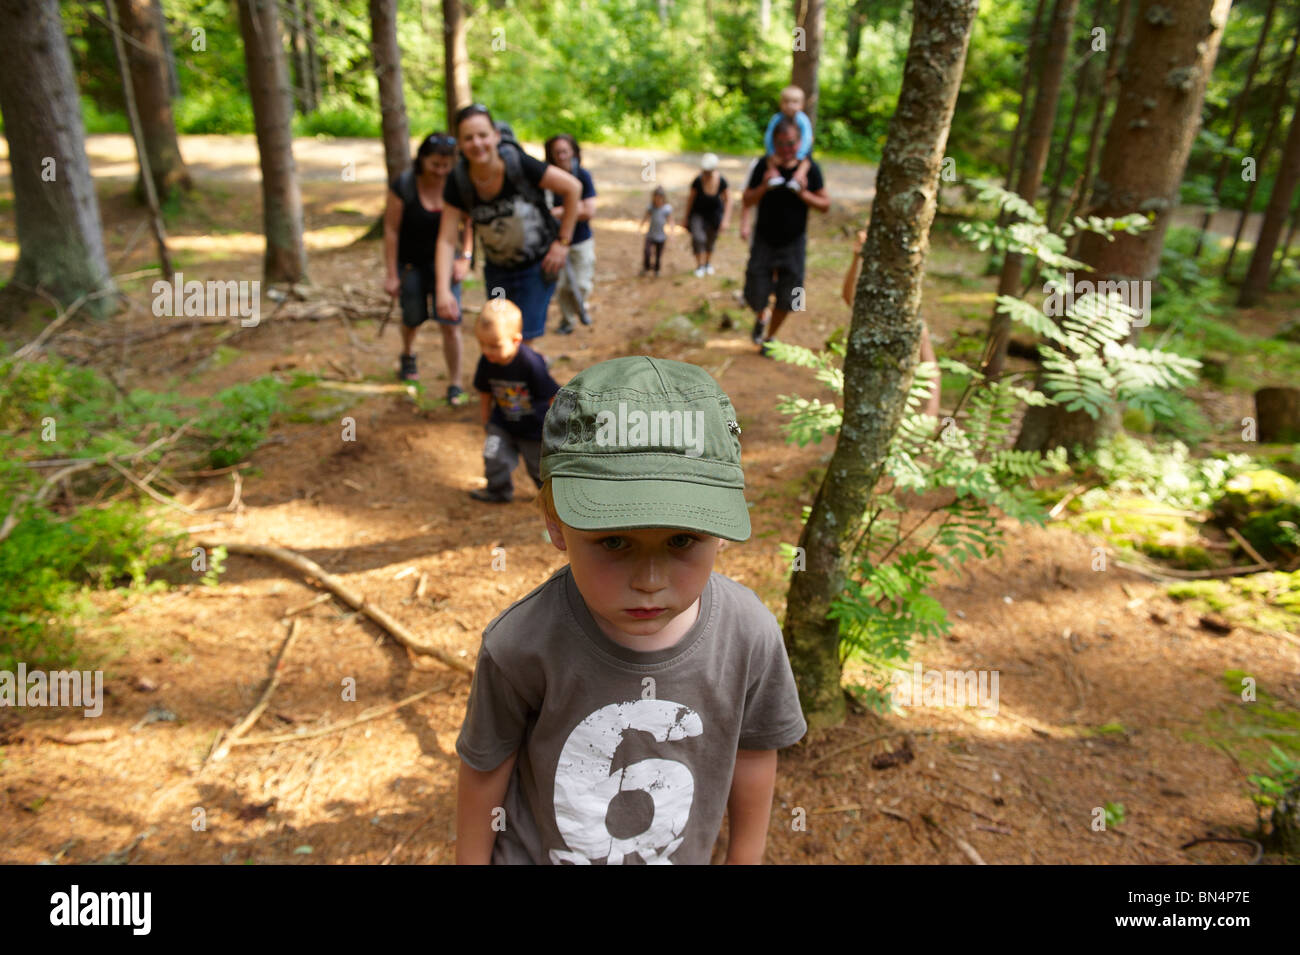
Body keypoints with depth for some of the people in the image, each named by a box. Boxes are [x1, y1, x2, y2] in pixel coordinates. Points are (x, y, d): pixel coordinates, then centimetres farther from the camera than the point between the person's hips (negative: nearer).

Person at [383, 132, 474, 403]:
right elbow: (391, 230, -13)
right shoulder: (403, 186, -17)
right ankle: (407, 356, 50)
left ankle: (455, 386, 0)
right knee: (413, 318, 15)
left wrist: (465, 258, -12)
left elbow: (468, 225, 0)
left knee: (450, 323, -9)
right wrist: (391, 275, -13)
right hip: (410, 262, 0)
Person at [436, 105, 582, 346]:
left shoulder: (518, 163, -23)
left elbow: (572, 188, -13)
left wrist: (563, 241, -12)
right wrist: (443, 290, -22)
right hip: (497, 269, 4)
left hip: (537, 265, -4)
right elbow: (446, 240, -12)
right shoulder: (458, 181, -13)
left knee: (522, 341, -7)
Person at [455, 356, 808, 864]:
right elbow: (484, 769, -12)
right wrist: (471, 858, 1)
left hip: (680, 853, 2)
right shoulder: (522, 646, -30)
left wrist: (745, 856, 6)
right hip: (535, 852, -1)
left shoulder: (751, 635, -24)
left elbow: (752, 755, -7)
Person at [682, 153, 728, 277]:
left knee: (711, 240, 13)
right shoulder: (697, 181, -26)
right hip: (698, 212, -2)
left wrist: (725, 220, -14)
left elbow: (726, 201, -10)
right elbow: (691, 198, -11)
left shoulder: (721, 181, -22)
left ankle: (708, 263, 39)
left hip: (714, 212, 2)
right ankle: (700, 265, -5)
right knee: (698, 238, -20)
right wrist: (686, 215, -2)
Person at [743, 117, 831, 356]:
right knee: (756, 297, -1)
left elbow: (825, 204, -2)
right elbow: (747, 200, -2)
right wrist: (763, 187, -21)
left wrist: (804, 194, -21)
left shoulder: (810, 169, -6)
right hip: (764, 240, 0)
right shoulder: (764, 167, -6)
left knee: (785, 300, 5)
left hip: (793, 243, 0)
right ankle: (760, 318, 36)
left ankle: (769, 337, 29)